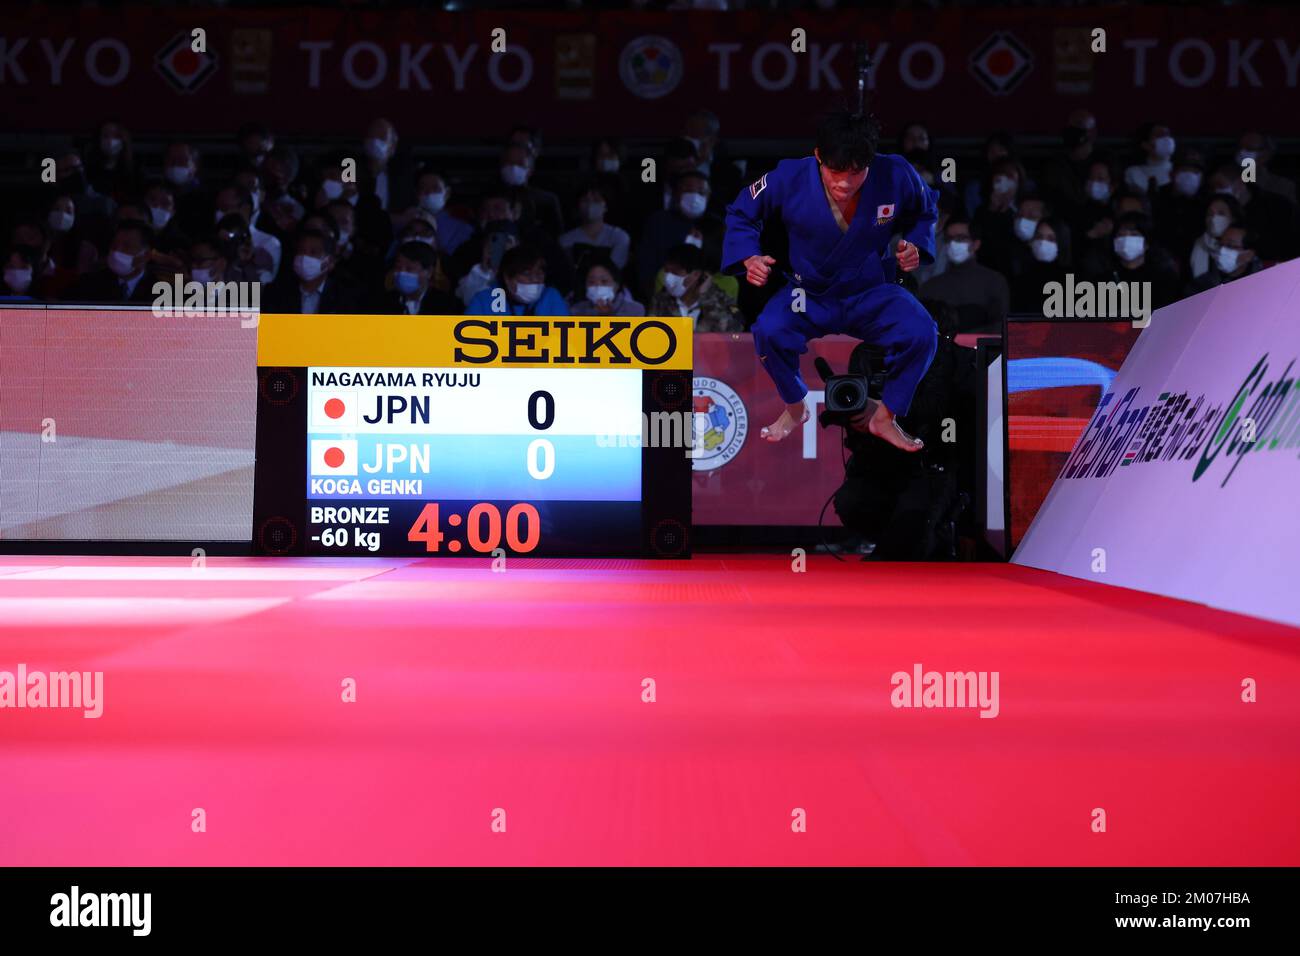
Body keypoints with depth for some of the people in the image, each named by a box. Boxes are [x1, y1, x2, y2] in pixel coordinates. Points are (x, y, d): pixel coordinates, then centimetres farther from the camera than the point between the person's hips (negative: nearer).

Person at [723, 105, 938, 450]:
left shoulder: (896, 176, -19)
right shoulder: (790, 178, -21)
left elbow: (926, 208, 7)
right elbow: (741, 213, -1)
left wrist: (915, 244, -12)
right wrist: (749, 258, -18)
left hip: (872, 293, 1)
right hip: (810, 295, 0)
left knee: (921, 333, -28)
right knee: (769, 331, -32)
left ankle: (884, 418, -1)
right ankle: (795, 409, 0)